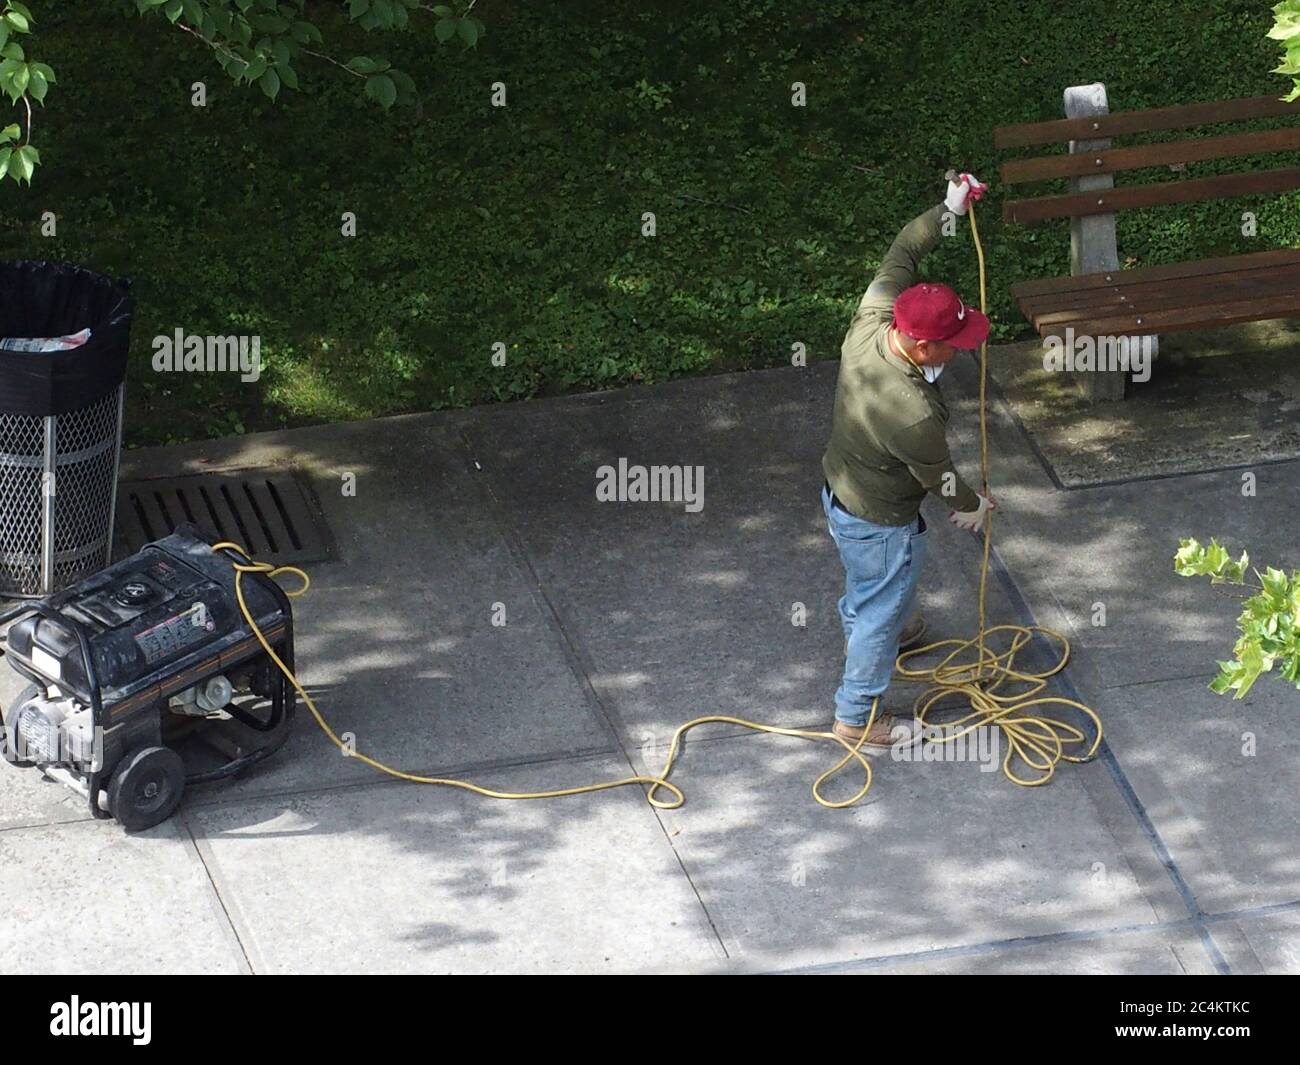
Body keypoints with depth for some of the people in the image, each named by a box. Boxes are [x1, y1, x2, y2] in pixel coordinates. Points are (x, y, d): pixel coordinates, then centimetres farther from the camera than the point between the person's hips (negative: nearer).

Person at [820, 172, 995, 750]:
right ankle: (857, 717, 37)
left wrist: (948, 208, -5)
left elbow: (900, 254, -5)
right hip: (879, 522, -8)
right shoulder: (913, 414, -42)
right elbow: (939, 477, -21)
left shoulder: (870, 322, -25)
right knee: (882, 609, 17)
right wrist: (974, 504, -1)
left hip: (840, 489, 8)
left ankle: (860, 634, 67)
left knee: (864, 583, 37)